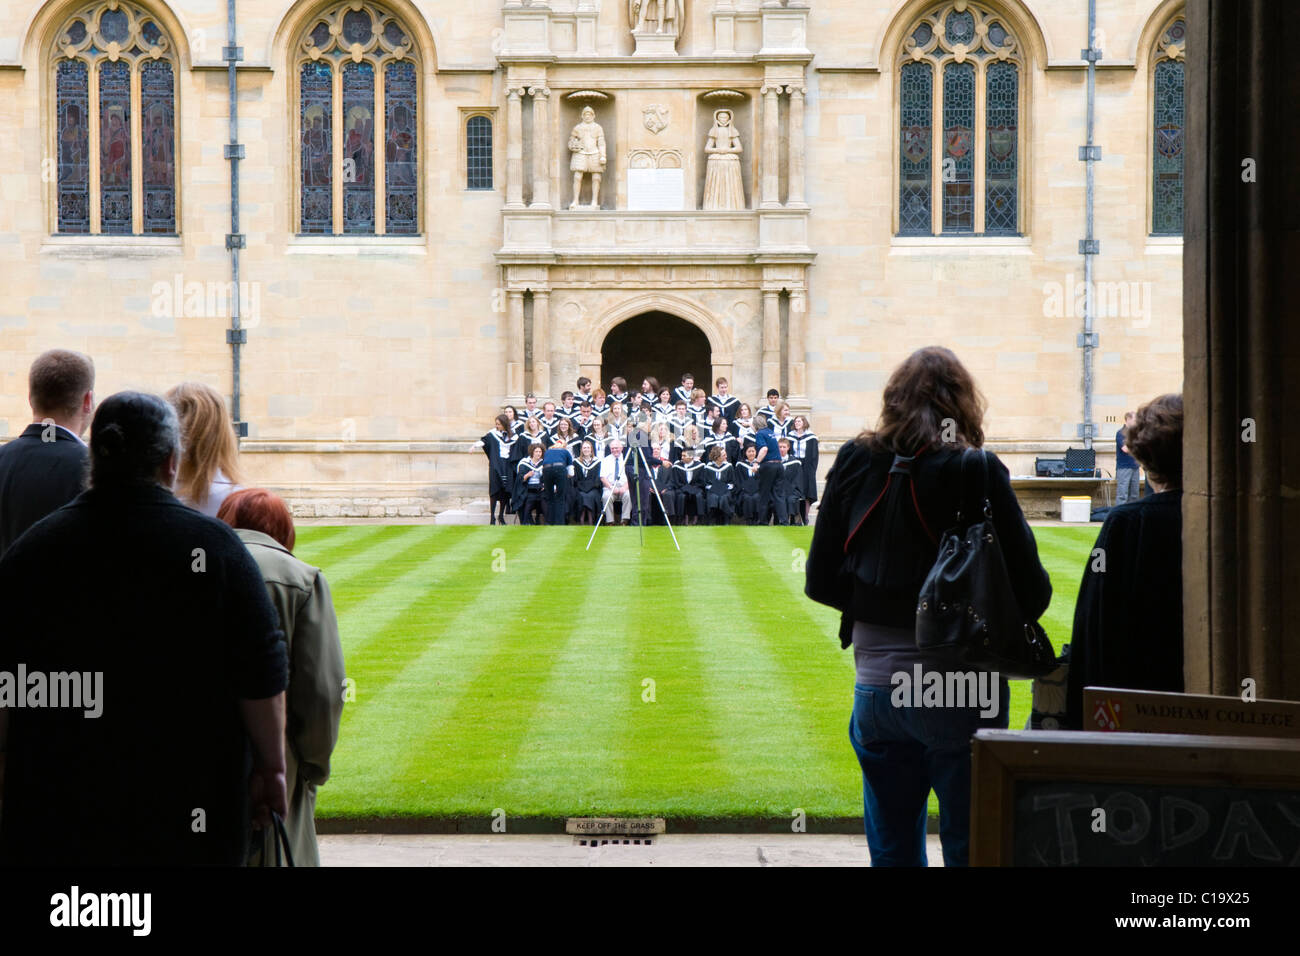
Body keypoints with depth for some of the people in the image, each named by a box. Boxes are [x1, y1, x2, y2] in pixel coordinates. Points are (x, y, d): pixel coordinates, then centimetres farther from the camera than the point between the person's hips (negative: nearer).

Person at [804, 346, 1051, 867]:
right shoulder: (977, 472, -11)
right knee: (970, 845, 8)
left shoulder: (854, 464, 0)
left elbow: (821, 581, 5)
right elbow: (1031, 593, -11)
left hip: (876, 688, 3)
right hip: (959, 687, -3)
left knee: (892, 847, 15)